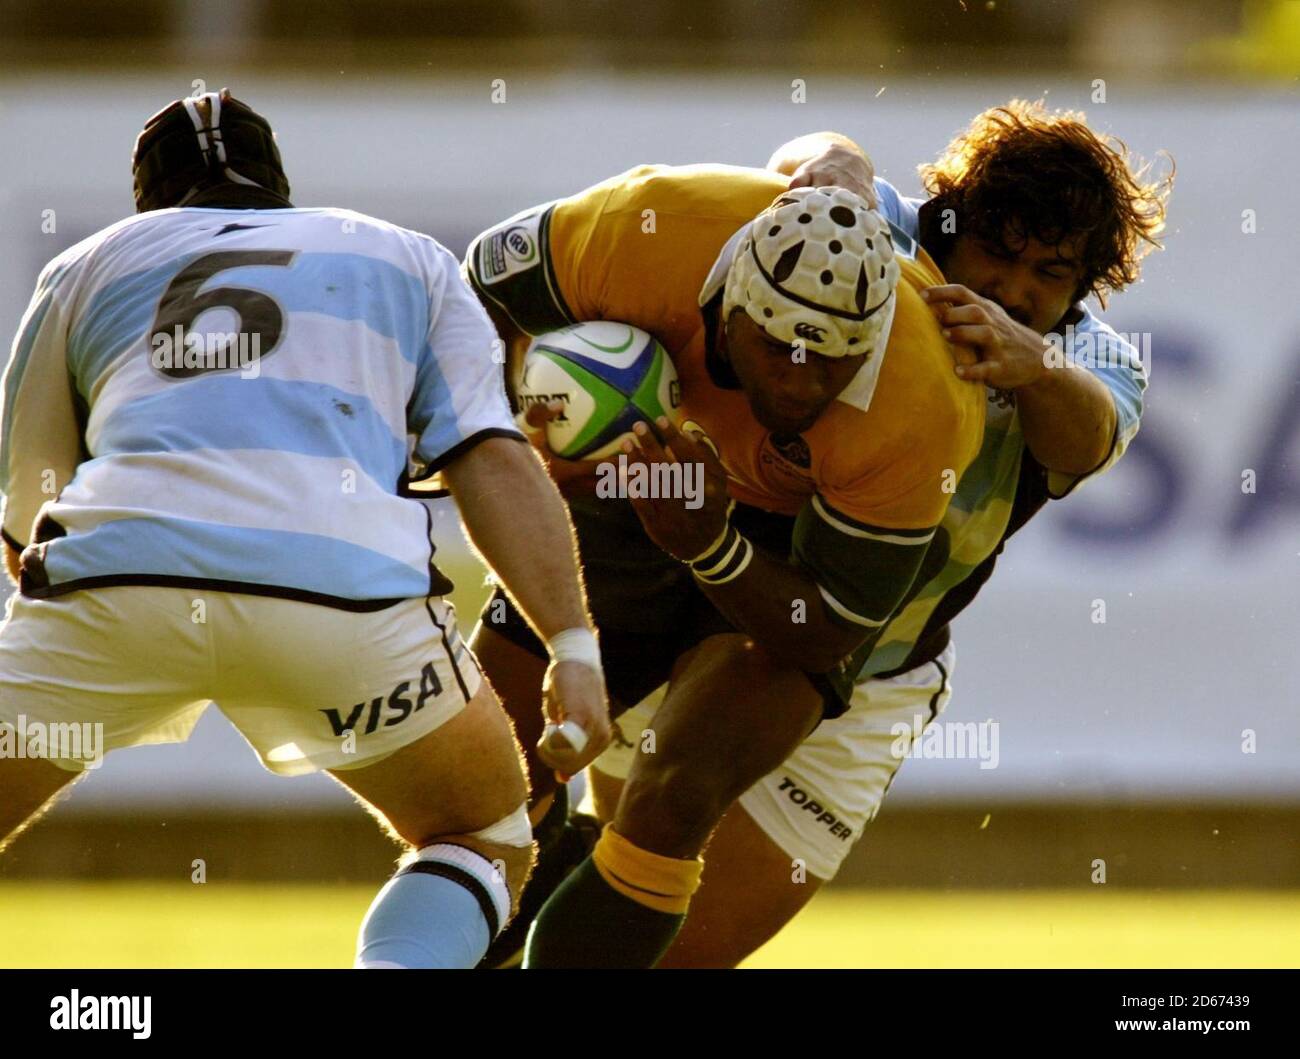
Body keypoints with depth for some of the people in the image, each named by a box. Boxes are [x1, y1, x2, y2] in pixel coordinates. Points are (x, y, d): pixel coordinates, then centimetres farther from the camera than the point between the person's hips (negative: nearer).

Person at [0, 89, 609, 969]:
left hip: (113, 567, 0)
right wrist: (574, 644, 7)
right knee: (489, 847, 21)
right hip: (347, 579, 0)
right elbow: (494, 461, 12)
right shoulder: (409, 261, 29)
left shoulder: (86, 268, 30)